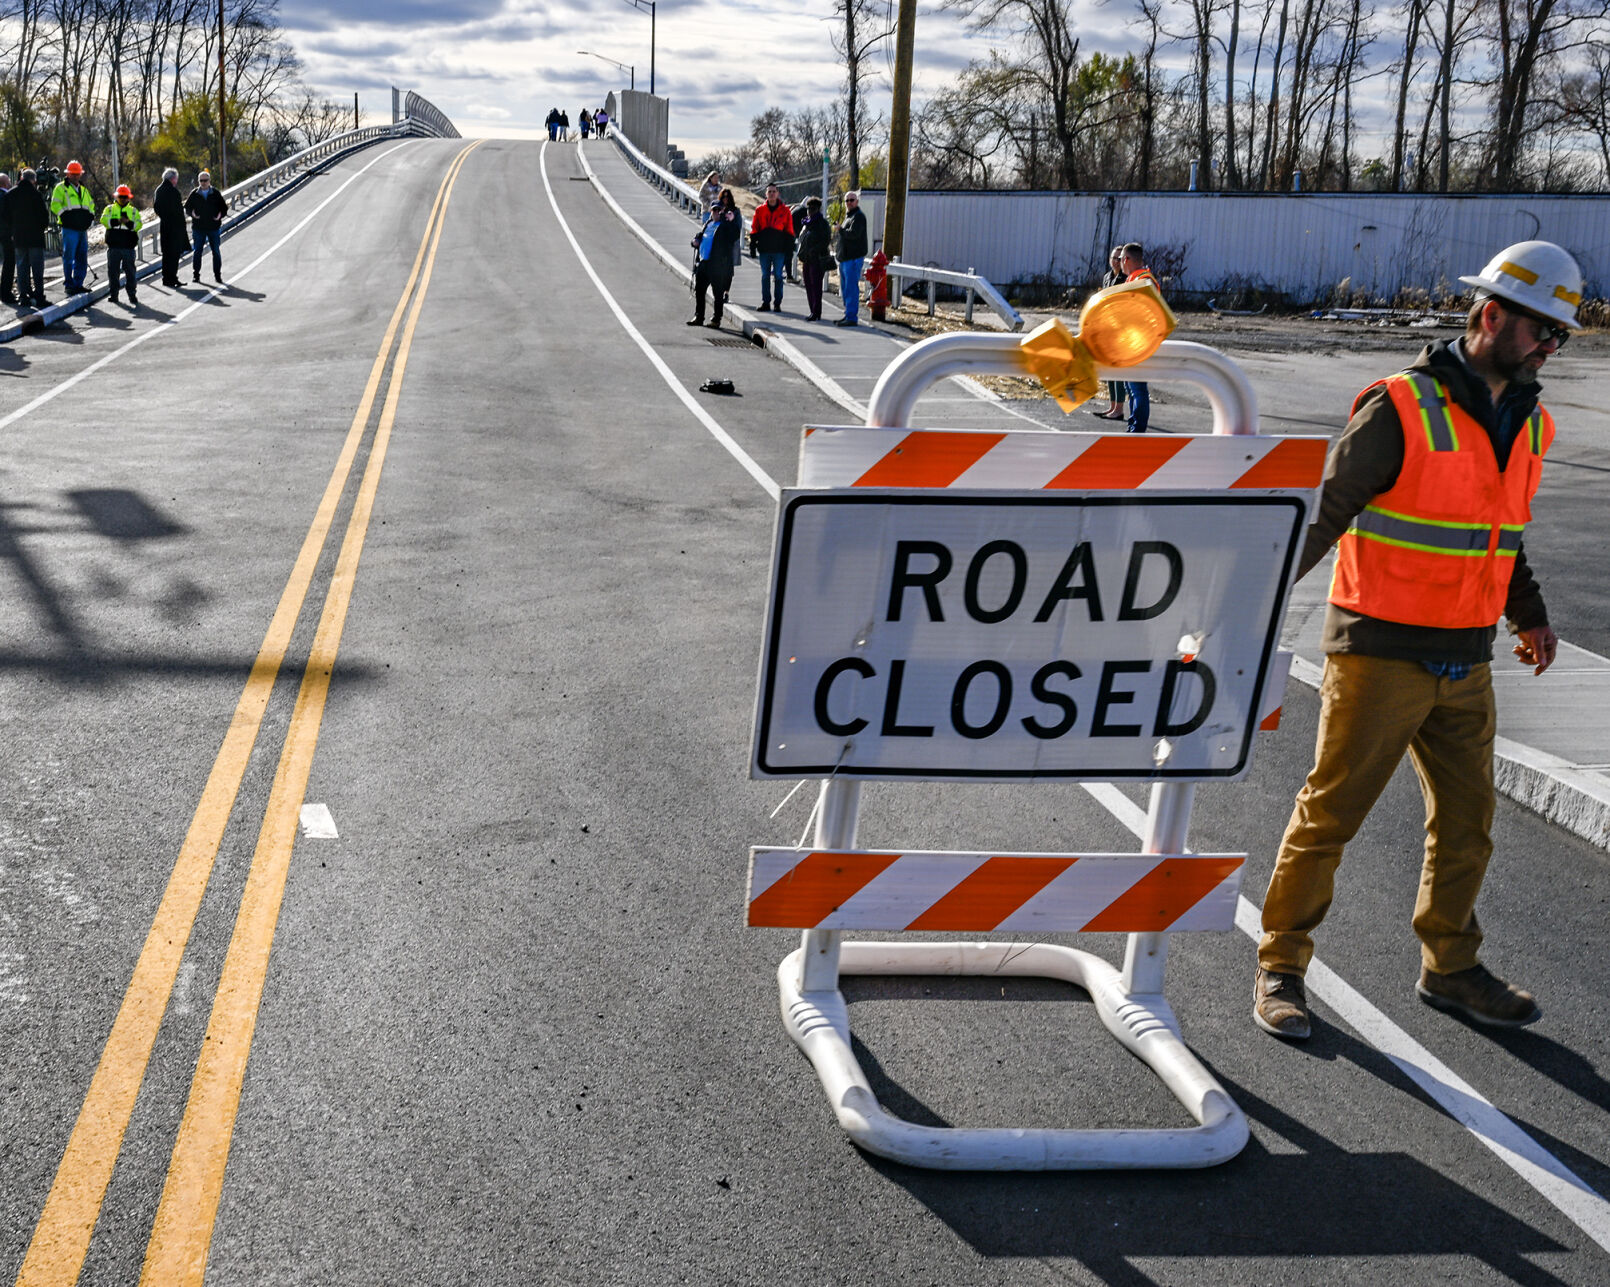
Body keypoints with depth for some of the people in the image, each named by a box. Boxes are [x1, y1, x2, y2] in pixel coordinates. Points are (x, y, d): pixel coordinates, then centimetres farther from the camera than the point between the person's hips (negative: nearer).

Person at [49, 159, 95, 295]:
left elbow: (91, 204, 30)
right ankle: (69, 285, 0)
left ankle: (78, 284, 16)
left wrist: (90, 215, 13)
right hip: (69, 228, -7)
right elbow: (55, 205, -7)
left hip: (83, 228, 7)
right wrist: (64, 215, -15)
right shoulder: (61, 188, -1)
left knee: (82, 258, 8)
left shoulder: (83, 189, 20)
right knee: (69, 257, -6)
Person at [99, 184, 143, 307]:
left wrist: (128, 222, -21)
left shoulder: (134, 210, 12)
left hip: (128, 247, -1)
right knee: (113, 270, 4)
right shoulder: (109, 209, 11)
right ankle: (113, 295, 11)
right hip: (113, 246, 1)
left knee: (130, 271, -1)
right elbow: (104, 220, -6)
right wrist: (118, 221, -20)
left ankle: (132, 295, 4)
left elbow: (138, 225, -2)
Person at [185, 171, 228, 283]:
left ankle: (217, 275, 12)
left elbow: (224, 207, 7)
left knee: (216, 251, 4)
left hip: (213, 227, 0)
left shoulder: (216, 193, 3)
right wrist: (192, 213, -13)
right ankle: (195, 275, 10)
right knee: (197, 251, 3)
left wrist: (220, 215, -12)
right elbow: (187, 207, 8)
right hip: (198, 227, 0)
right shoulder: (194, 194, 2)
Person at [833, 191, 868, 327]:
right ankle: (848, 315, 22)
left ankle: (852, 318, -11)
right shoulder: (848, 216, 22)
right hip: (845, 258, 10)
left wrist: (840, 230, -15)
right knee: (845, 288, 14)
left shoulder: (858, 217, -10)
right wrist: (838, 251, 20)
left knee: (851, 288, -11)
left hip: (854, 258, -10)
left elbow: (854, 234, -25)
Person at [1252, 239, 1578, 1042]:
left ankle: (1450, 968, 30)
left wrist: (1529, 615, 19)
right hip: (1380, 653, -7)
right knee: (1330, 812, 0)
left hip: (1466, 663, 7)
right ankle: (1280, 967, 13)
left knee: (1467, 821, 13)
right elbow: (1324, 511, -14)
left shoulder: (1528, 424, 10)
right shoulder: (1402, 410, -13)